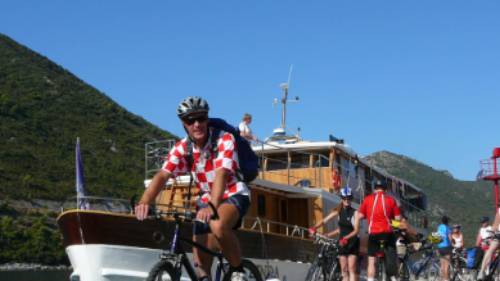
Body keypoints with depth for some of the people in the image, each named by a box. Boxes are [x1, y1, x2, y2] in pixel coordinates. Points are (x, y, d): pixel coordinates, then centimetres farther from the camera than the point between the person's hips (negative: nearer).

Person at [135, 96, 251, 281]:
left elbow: (221, 174, -35)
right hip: (206, 199, 5)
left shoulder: (224, 139, -20)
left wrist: (212, 206, -51)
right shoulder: (182, 148, -9)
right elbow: (162, 175, -21)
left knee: (218, 226, -36)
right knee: (201, 263, 0)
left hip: (233, 194, -5)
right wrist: (144, 201, -40)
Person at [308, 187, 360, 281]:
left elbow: (356, 230, -14)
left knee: (351, 270, -10)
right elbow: (325, 220, 0)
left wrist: (346, 238, -30)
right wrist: (314, 228, -16)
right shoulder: (338, 211, 5)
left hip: (352, 243, -4)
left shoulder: (354, 212, -8)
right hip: (342, 243, 4)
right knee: (344, 271, 5)